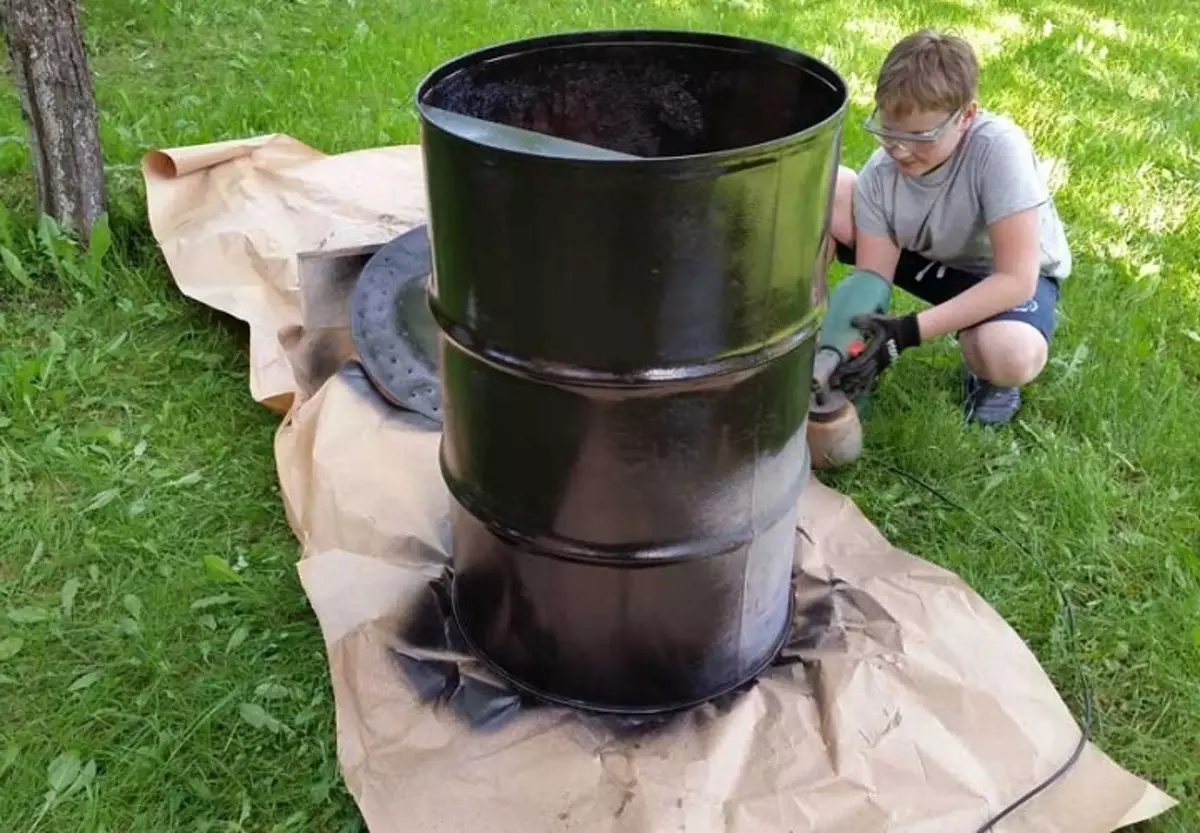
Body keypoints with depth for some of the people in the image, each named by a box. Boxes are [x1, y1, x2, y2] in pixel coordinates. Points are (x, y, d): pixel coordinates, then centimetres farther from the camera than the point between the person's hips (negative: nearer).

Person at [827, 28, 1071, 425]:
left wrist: (909, 332, -40)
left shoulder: (999, 147, -35)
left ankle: (985, 375, -2)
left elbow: (1015, 278, -34)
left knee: (1010, 356, -40)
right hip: (925, 256, 3)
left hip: (1012, 275, -3)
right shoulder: (880, 172, -23)